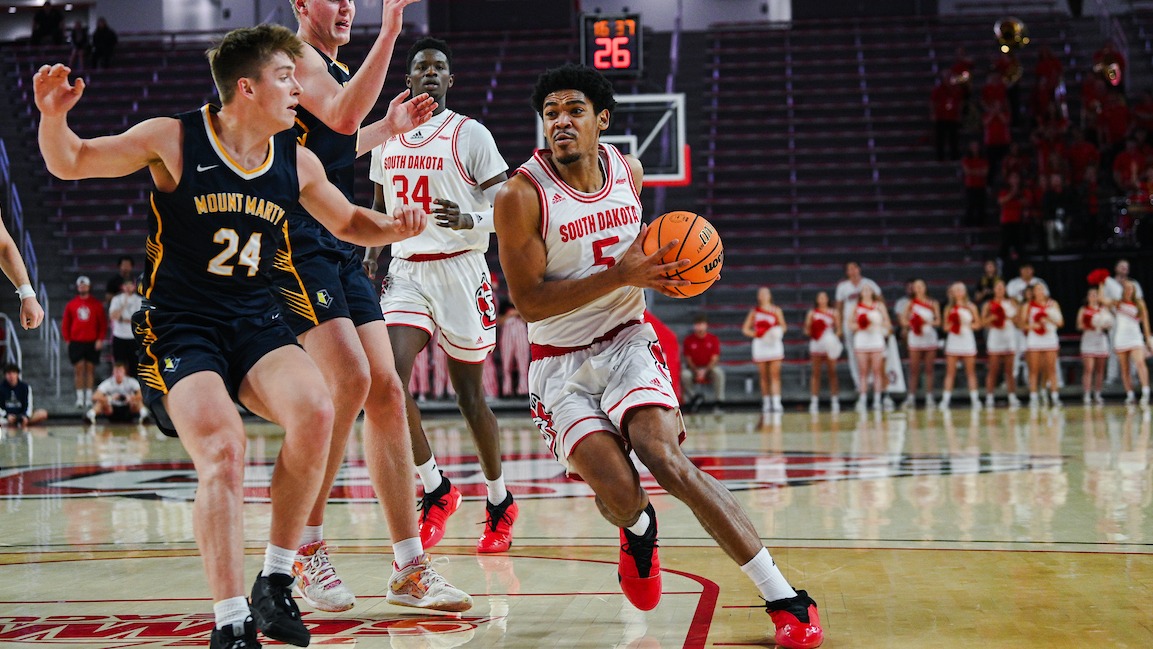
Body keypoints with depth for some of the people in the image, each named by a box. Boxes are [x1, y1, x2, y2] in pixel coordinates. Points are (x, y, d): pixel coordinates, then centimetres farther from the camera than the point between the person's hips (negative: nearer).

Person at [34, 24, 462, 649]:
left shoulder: (296, 161, 5)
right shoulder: (175, 140, -8)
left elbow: (349, 223, 21)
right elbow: (70, 163, -2)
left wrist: (392, 227, -2)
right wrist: (53, 116, -24)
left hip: (254, 321, 4)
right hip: (178, 325, -4)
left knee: (314, 410, -24)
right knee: (222, 449, -25)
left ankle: (275, 584, -7)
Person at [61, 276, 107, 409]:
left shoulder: (97, 304, 4)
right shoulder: (71, 304, 6)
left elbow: (103, 323, 4)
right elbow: (65, 323, 9)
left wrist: (100, 339, -5)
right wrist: (67, 339, 1)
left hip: (92, 343, 0)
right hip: (76, 342, 0)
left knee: (90, 369, 3)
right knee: (79, 369, -3)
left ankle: (89, 398, 8)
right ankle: (80, 398, 1)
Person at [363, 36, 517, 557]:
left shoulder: (470, 135, -4)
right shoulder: (386, 138, 11)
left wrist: (470, 221, -25)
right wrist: (370, 258, 9)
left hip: (459, 270, -4)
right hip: (406, 272, 4)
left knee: (468, 392, 4)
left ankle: (499, 503, 23)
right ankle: (436, 490, 0)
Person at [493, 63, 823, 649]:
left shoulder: (628, 172, 3)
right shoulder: (521, 195, -14)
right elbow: (528, 301, -17)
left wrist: (656, 266, 3)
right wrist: (620, 275, -24)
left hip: (627, 343, 2)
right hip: (561, 366, -2)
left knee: (666, 458, -23)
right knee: (617, 489, -22)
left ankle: (785, 599, -22)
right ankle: (638, 532, 20)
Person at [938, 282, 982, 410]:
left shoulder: (971, 307, 5)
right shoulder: (949, 308, 6)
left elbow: (978, 324, 5)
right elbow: (946, 327, 7)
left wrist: (967, 326, -11)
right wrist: (951, 325, -14)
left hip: (967, 340, 0)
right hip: (953, 341, 0)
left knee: (971, 372, 1)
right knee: (950, 372, -2)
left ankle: (974, 399, 2)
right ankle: (945, 399, -3)